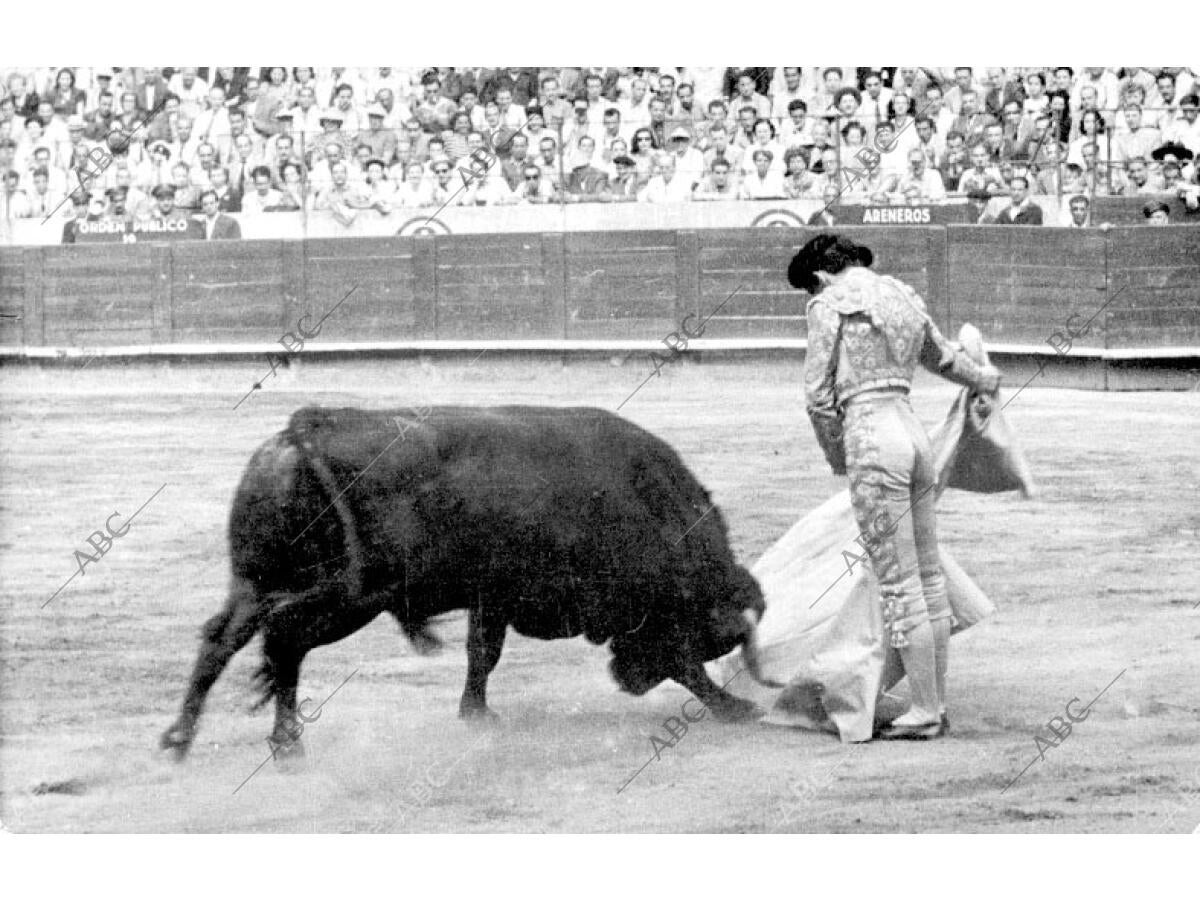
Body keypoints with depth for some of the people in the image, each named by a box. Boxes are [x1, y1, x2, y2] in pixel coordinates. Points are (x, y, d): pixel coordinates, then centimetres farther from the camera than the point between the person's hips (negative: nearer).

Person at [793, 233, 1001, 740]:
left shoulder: (831, 303, -3)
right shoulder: (904, 298, 18)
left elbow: (818, 395, -4)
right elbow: (942, 357, 36)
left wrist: (838, 460, 10)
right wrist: (984, 379, 58)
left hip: (870, 436, -7)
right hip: (914, 433, 8)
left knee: (899, 585, -4)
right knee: (928, 577, 12)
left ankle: (924, 713, -2)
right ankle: (938, 706, 17)